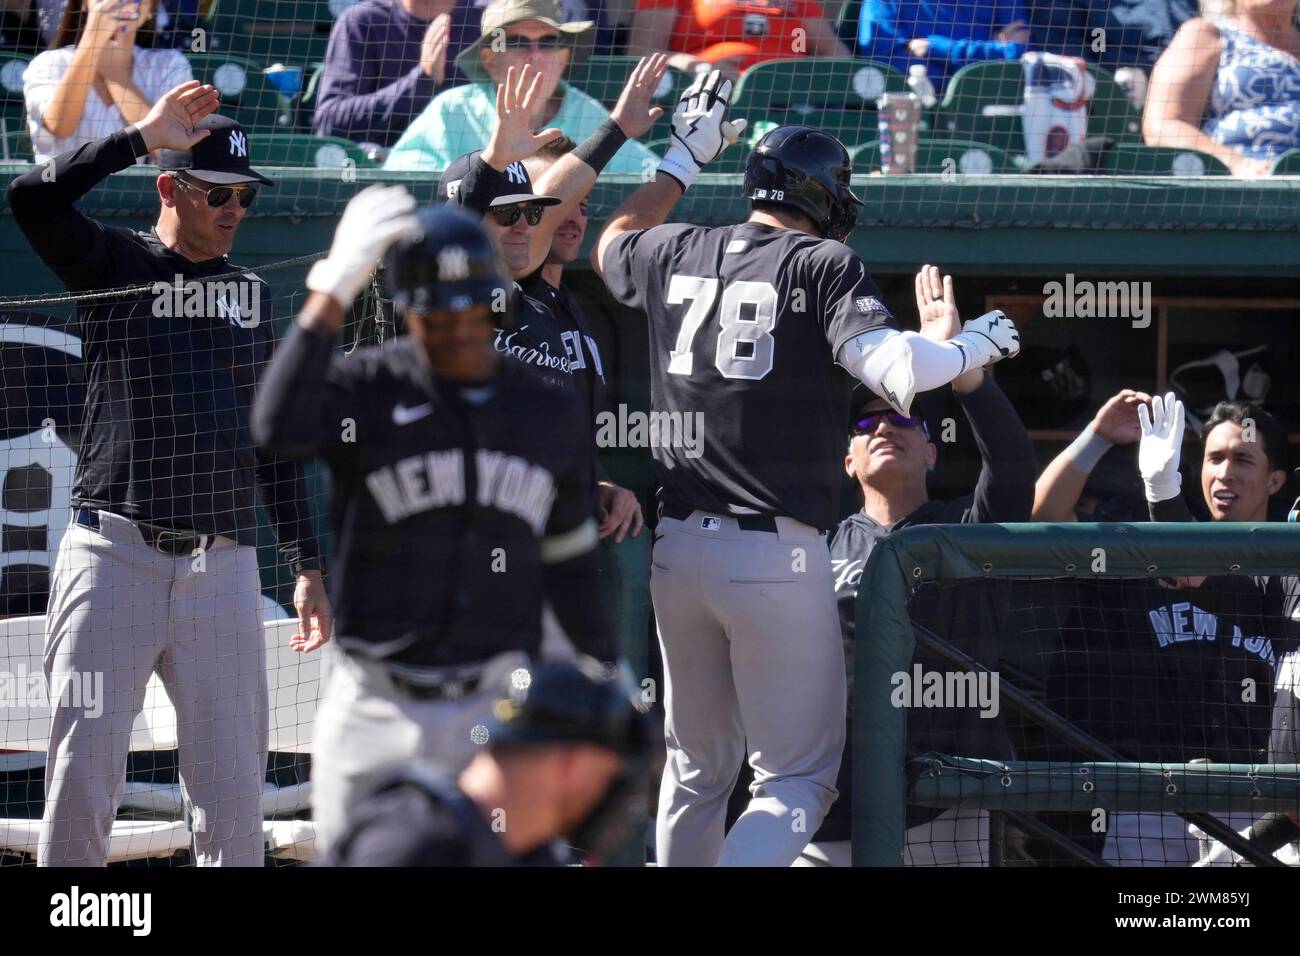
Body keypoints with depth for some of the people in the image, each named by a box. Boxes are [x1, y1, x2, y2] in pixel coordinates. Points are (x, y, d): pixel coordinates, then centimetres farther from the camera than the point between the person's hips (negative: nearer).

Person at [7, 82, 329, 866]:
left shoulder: (254, 294, 17)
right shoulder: (113, 264, 4)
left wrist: (308, 565, 16)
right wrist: (142, 135, -13)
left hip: (224, 566, 4)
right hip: (114, 557, -4)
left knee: (234, 790, 2)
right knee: (83, 779, -5)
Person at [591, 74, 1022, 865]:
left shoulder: (675, 256, 10)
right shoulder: (823, 263, -6)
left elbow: (613, 243, 34)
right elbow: (891, 367, -19)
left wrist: (685, 158, 41)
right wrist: (978, 346, -2)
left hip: (677, 547, 6)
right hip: (778, 553, -6)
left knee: (699, 770, 20)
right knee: (798, 778, -3)